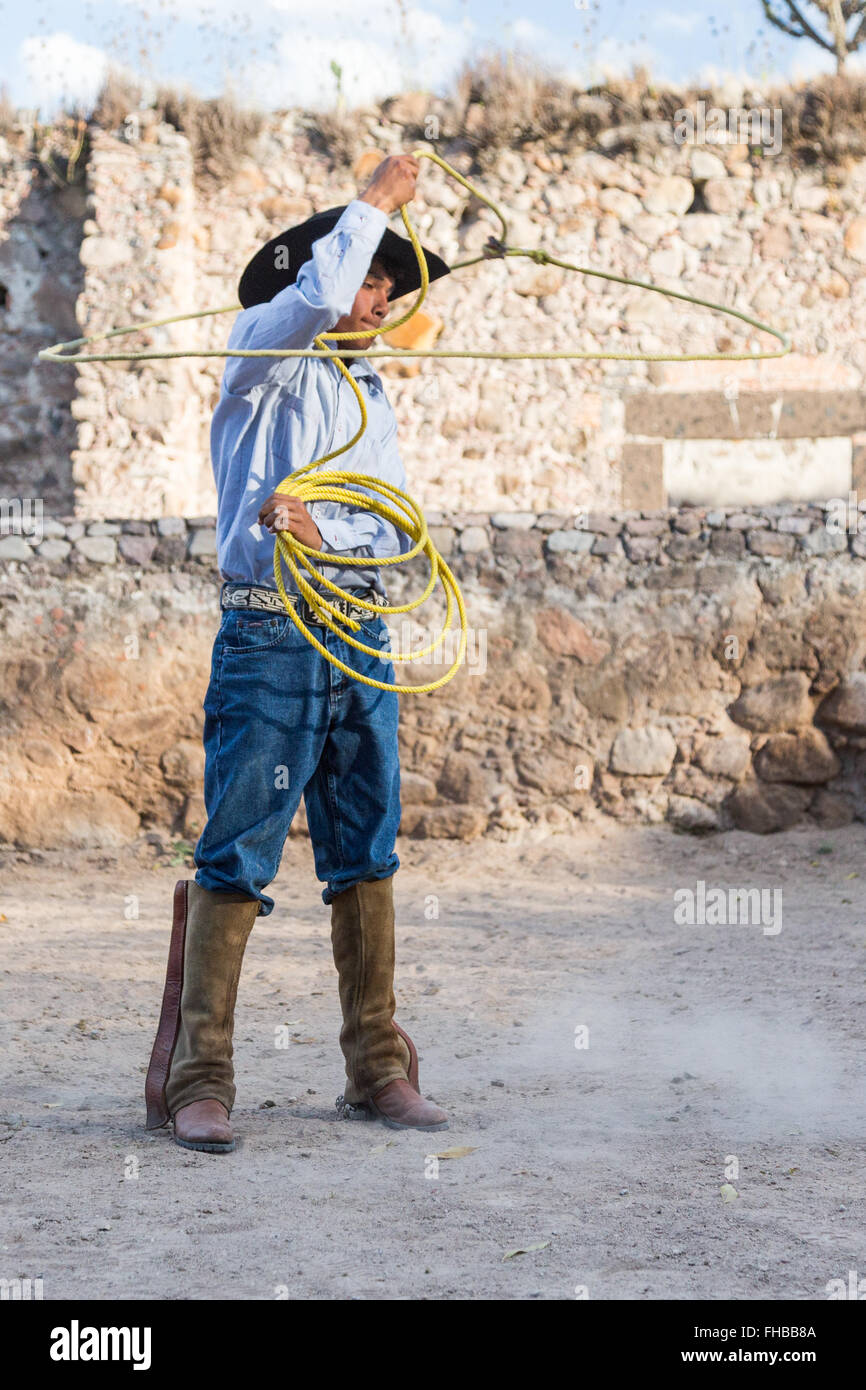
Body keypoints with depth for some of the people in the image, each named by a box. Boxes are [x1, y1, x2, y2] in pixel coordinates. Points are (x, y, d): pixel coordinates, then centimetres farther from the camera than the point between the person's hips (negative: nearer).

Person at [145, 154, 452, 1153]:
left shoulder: (370, 397, 20)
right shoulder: (264, 362, 2)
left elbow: (395, 528, 9)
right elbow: (316, 296, -20)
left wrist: (324, 532, -11)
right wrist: (375, 201, -6)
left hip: (361, 641, 7)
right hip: (269, 634, -6)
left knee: (366, 858, 7)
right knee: (235, 861, -8)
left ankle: (377, 1070, 13)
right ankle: (198, 1080, -6)